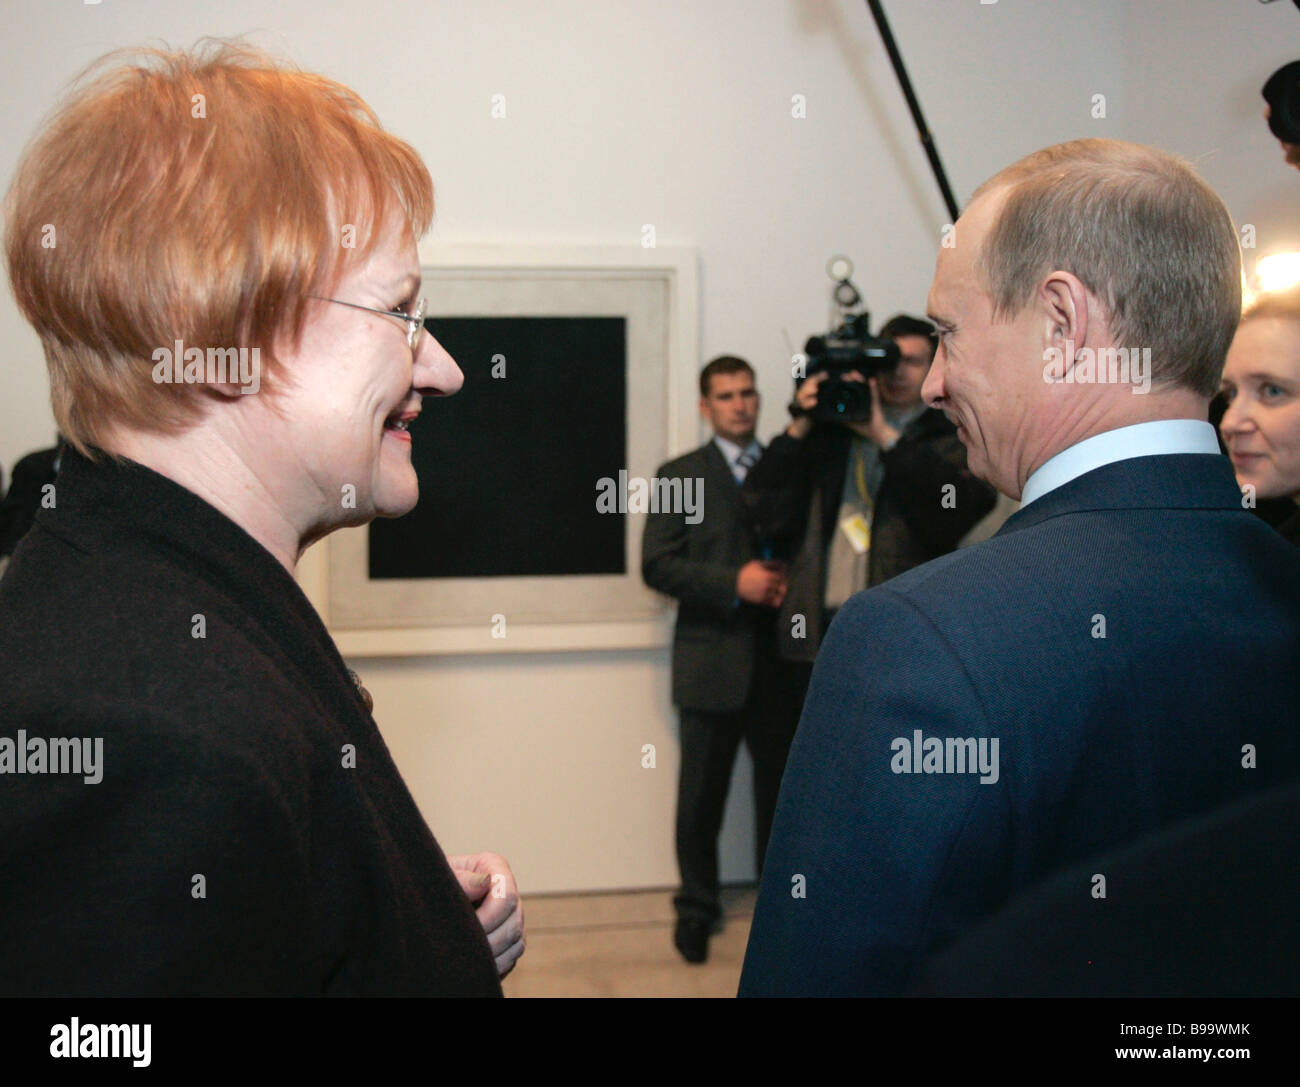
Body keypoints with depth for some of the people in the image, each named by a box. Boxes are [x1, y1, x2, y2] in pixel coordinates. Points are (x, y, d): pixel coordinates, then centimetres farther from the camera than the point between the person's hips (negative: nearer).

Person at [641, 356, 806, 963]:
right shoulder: (680, 475, 3)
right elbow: (656, 565, -6)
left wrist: (790, 582, -7)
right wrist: (734, 584, -16)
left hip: (781, 661, 3)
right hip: (712, 662, -2)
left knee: (781, 788, 8)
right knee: (702, 795, 5)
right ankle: (696, 907, 20)